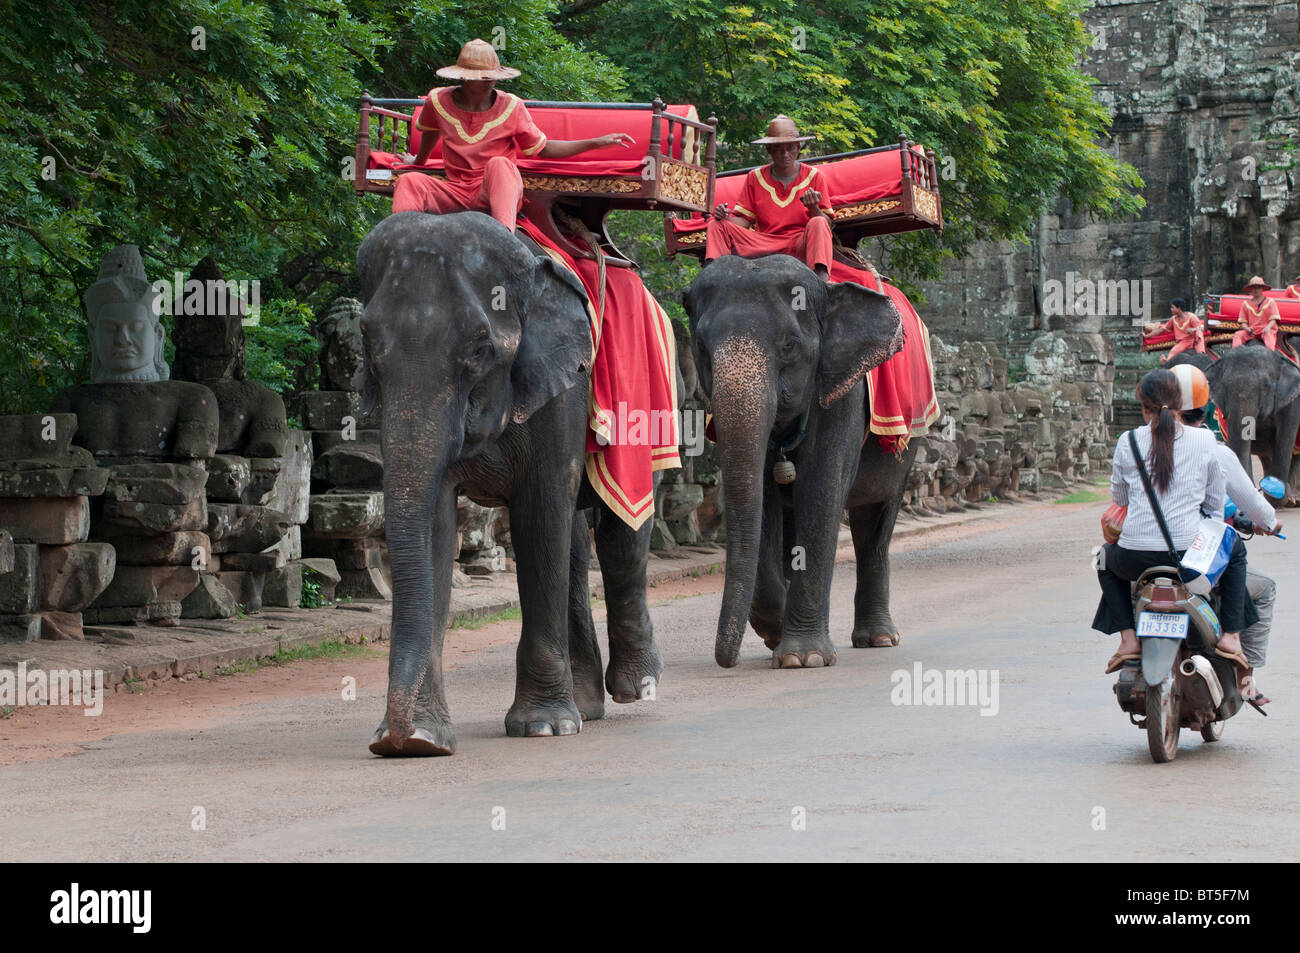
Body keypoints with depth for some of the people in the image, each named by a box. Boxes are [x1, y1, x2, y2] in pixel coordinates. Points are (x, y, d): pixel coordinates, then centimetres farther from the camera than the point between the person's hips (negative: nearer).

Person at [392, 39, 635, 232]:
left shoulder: (511, 107, -2)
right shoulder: (438, 101, 0)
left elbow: (542, 148, 7)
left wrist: (596, 143, 2)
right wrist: (419, 161, 42)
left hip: (499, 194, -2)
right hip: (456, 191, 2)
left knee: (498, 164, -36)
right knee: (409, 182, -22)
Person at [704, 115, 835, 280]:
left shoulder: (813, 176, 6)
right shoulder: (755, 178, 11)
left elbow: (826, 224, 2)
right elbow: (743, 220, 8)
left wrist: (813, 208, -20)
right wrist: (726, 217, -14)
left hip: (800, 244, -2)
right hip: (764, 244, 2)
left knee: (818, 224, -33)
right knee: (717, 225, -13)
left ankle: (821, 277, -51)